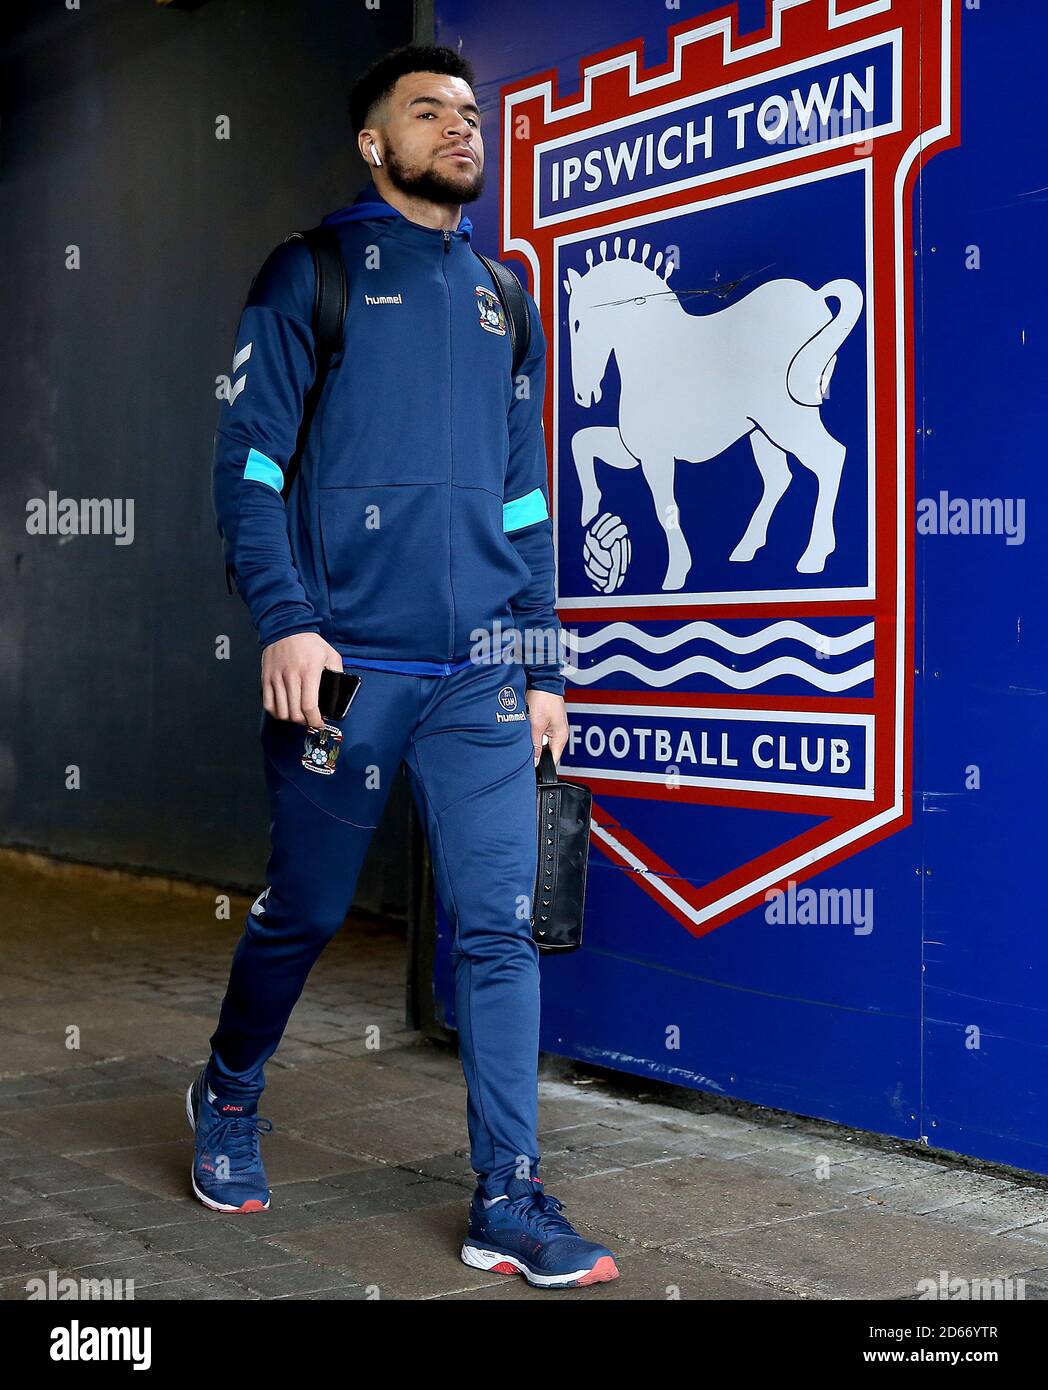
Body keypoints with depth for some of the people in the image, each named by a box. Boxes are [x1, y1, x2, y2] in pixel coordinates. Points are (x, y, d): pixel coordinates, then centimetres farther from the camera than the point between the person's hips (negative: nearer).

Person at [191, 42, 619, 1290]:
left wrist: (544, 666, 13)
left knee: (499, 927, -1)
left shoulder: (502, 300, 17)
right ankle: (228, 1096, 35)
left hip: (483, 676, 4)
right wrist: (285, 621, -16)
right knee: (305, 911, 8)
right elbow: (249, 460, -3)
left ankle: (508, 1203, 7)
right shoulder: (311, 274, 4)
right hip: (346, 666, -3)